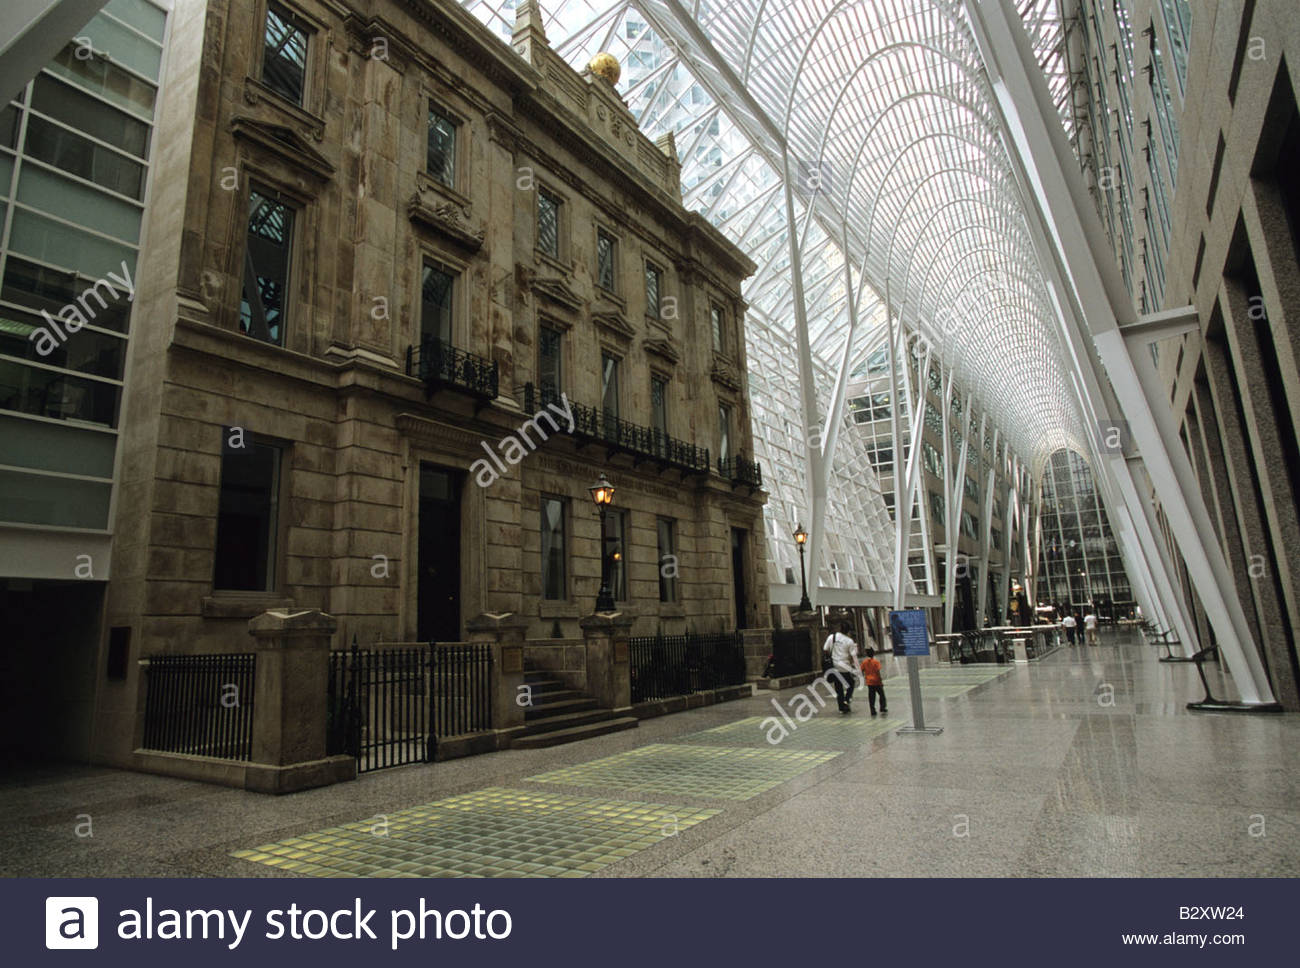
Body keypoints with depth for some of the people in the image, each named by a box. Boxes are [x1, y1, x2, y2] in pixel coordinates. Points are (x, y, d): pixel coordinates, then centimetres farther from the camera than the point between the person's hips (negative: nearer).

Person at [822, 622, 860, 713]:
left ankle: (842, 707, 16)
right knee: (851, 683, 19)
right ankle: (847, 700, 1)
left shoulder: (832, 637, -5)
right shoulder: (849, 641, -10)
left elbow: (825, 650, -2)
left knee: (838, 687, 12)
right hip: (845, 666, -3)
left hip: (834, 666, 3)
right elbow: (853, 655, -8)